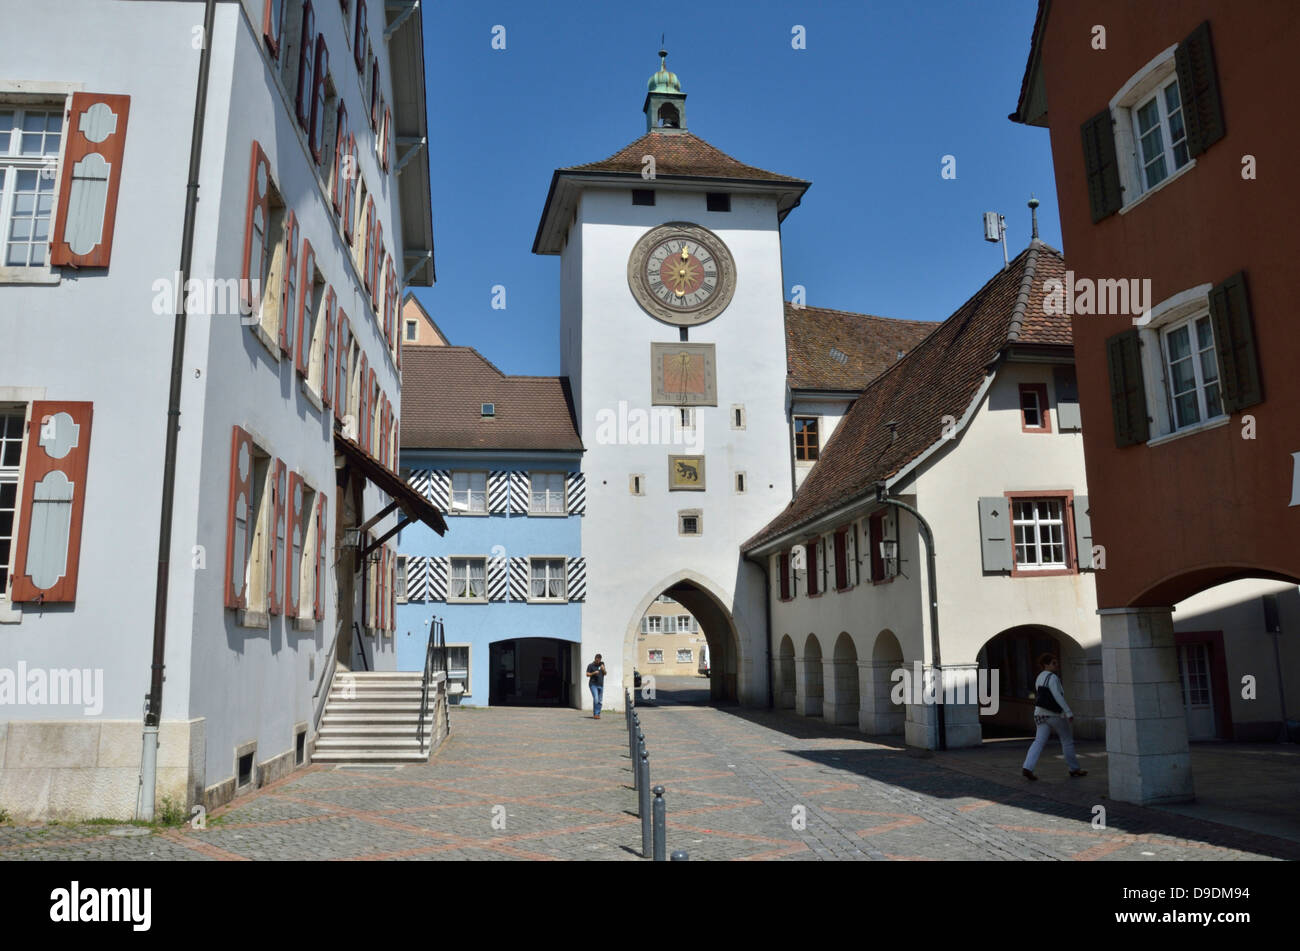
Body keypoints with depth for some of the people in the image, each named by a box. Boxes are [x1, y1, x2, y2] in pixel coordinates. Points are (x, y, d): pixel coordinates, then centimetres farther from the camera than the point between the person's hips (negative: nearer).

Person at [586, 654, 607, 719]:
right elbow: (587, 674, -3)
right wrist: (594, 673, -19)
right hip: (593, 684, -5)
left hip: (601, 685, 5)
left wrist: (603, 669, -8)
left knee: (599, 701, 4)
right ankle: (595, 714, -11)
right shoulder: (590, 665, -4)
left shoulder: (602, 663, 10)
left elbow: (605, 674, 12)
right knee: (596, 699, -16)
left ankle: (598, 714, 11)